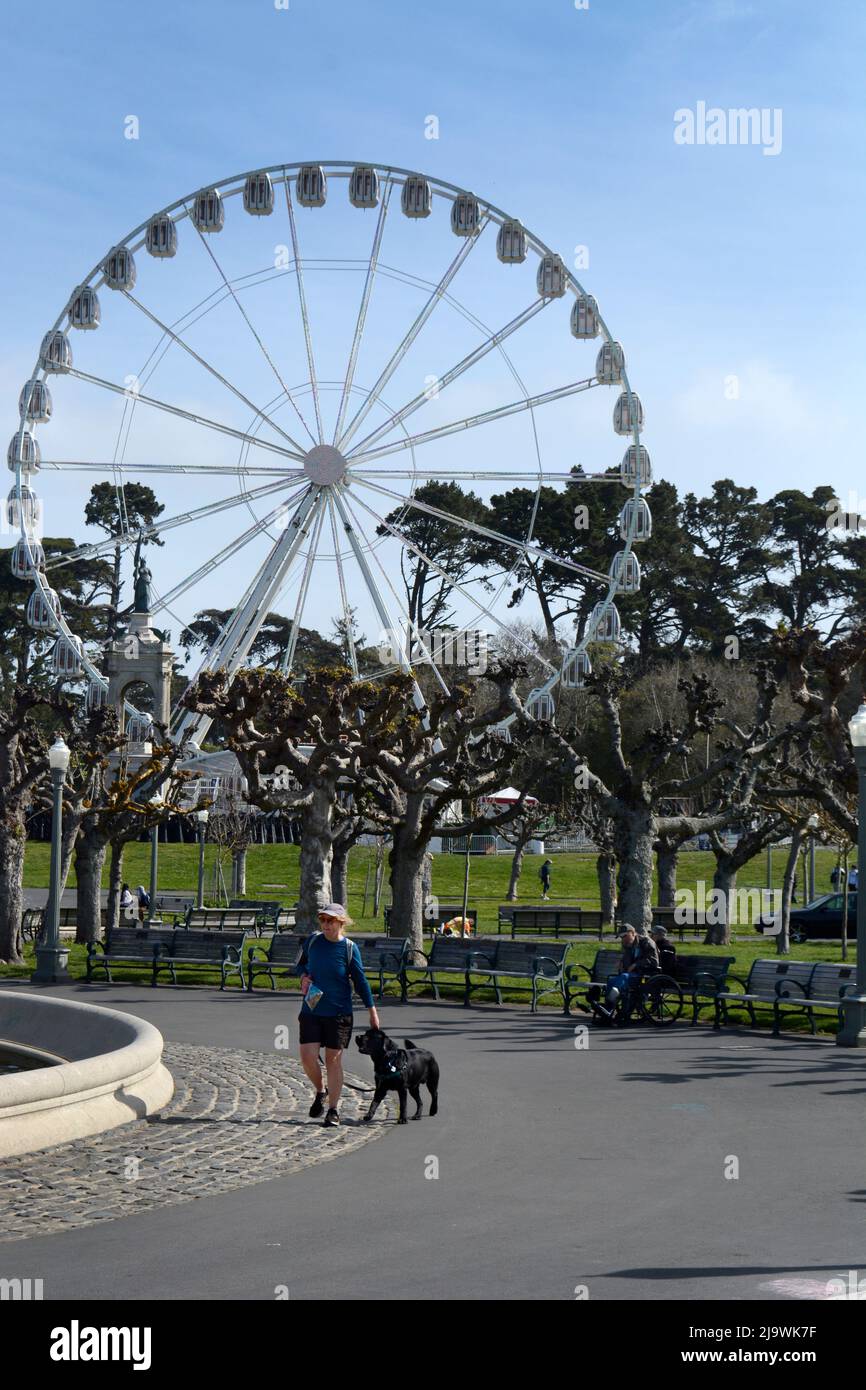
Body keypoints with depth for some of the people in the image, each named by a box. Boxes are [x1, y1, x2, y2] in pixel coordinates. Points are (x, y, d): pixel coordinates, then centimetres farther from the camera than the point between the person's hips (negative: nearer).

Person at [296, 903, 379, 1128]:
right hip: (311, 1010, 2)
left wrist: (373, 1011, -1)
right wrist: (304, 977, -4)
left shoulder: (349, 948, -7)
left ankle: (333, 1110, 13)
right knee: (307, 1056, -8)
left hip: (338, 1013, -2)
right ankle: (320, 1091, 21)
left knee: (333, 1060, 1)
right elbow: (300, 963, 19)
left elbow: (360, 981, -1)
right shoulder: (313, 941, 1)